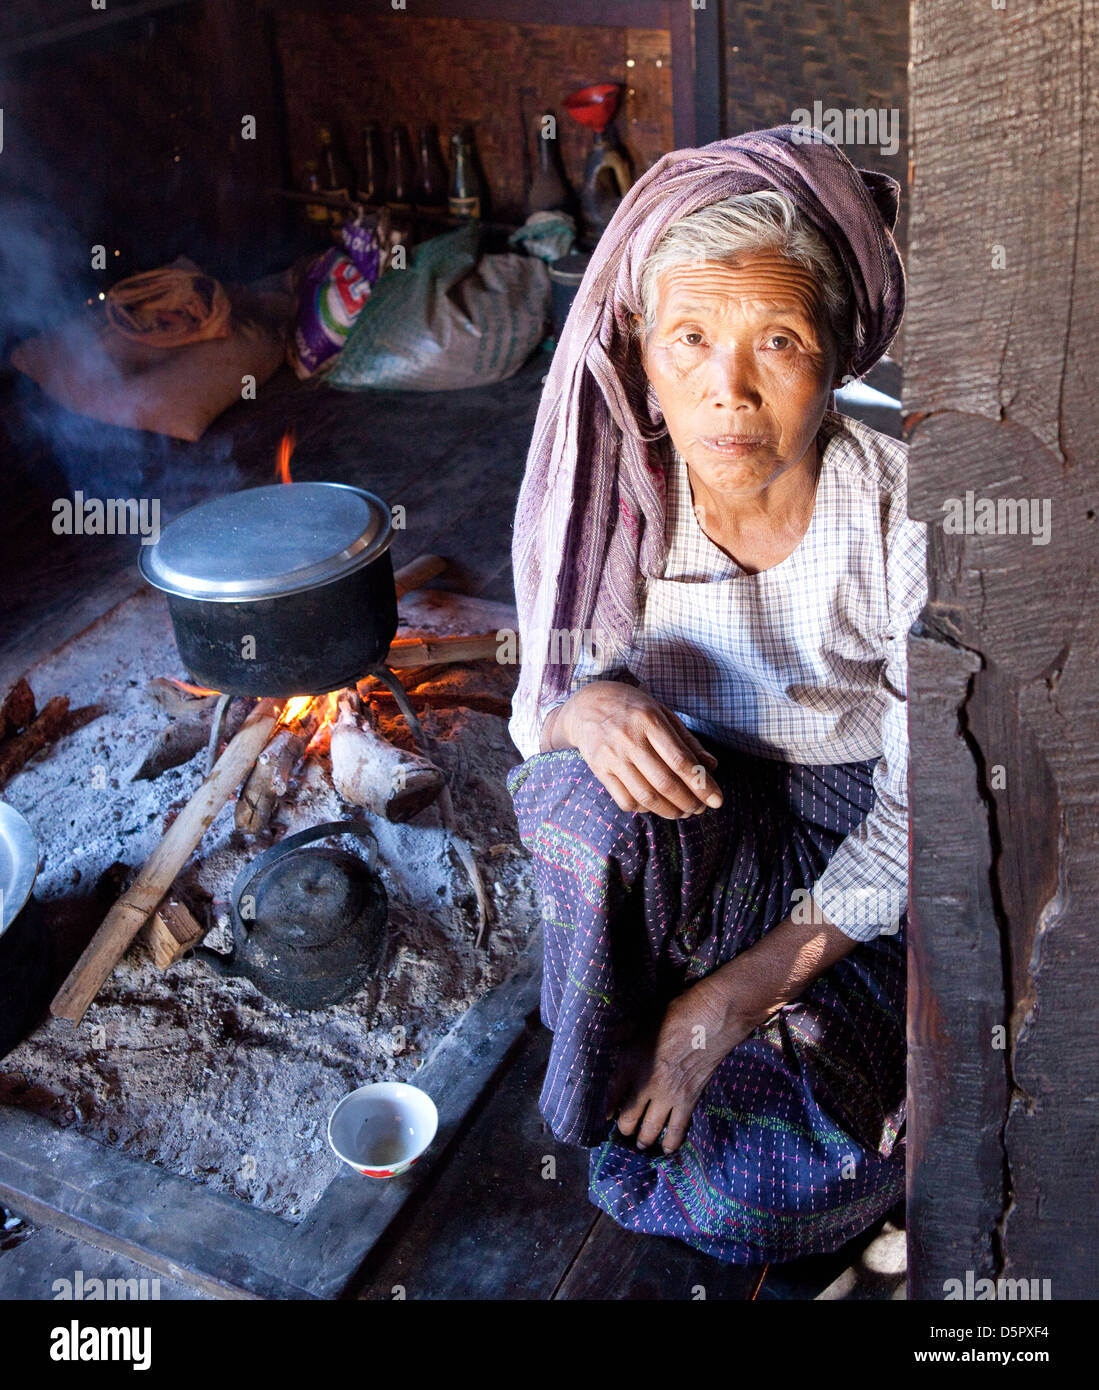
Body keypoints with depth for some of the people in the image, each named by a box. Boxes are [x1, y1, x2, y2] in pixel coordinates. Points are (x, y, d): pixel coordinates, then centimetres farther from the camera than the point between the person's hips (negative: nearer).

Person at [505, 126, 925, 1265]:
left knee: (746, 1194, -19)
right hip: (687, 845, 2)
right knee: (585, 788, -33)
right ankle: (607, 1085, -6)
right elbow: (535, 707, -3)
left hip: (855, 887, -2)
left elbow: (919, 818, -17)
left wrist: (742, 990, -22)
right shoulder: (614, 502, -14)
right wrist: (586, 708, -29)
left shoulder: (904, 525, -22)